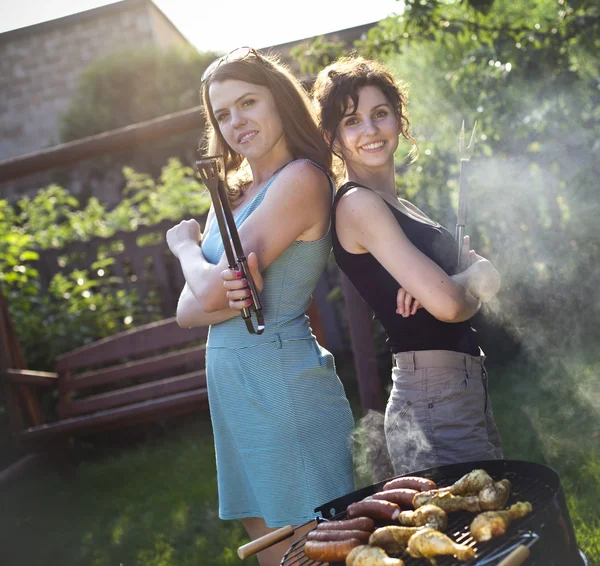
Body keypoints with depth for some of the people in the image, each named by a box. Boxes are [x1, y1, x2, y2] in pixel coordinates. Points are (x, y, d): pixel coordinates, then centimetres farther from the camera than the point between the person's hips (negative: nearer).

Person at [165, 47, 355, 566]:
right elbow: (187, 311, 7)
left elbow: (209, 291, -17)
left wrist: (184, 245, 4)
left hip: (283, 383, -8)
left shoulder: (302, 179, -12)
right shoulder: (232, 197, 14)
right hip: (232, 391, 8)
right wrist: (230, 302, -16)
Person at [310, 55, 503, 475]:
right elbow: (447, 303, -21)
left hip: (467, 390, 9)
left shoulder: (396, 205, 15)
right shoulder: (358, 204, -13)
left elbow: (488, 276, 9)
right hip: (433, 397, -9)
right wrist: (470, 285, 2)